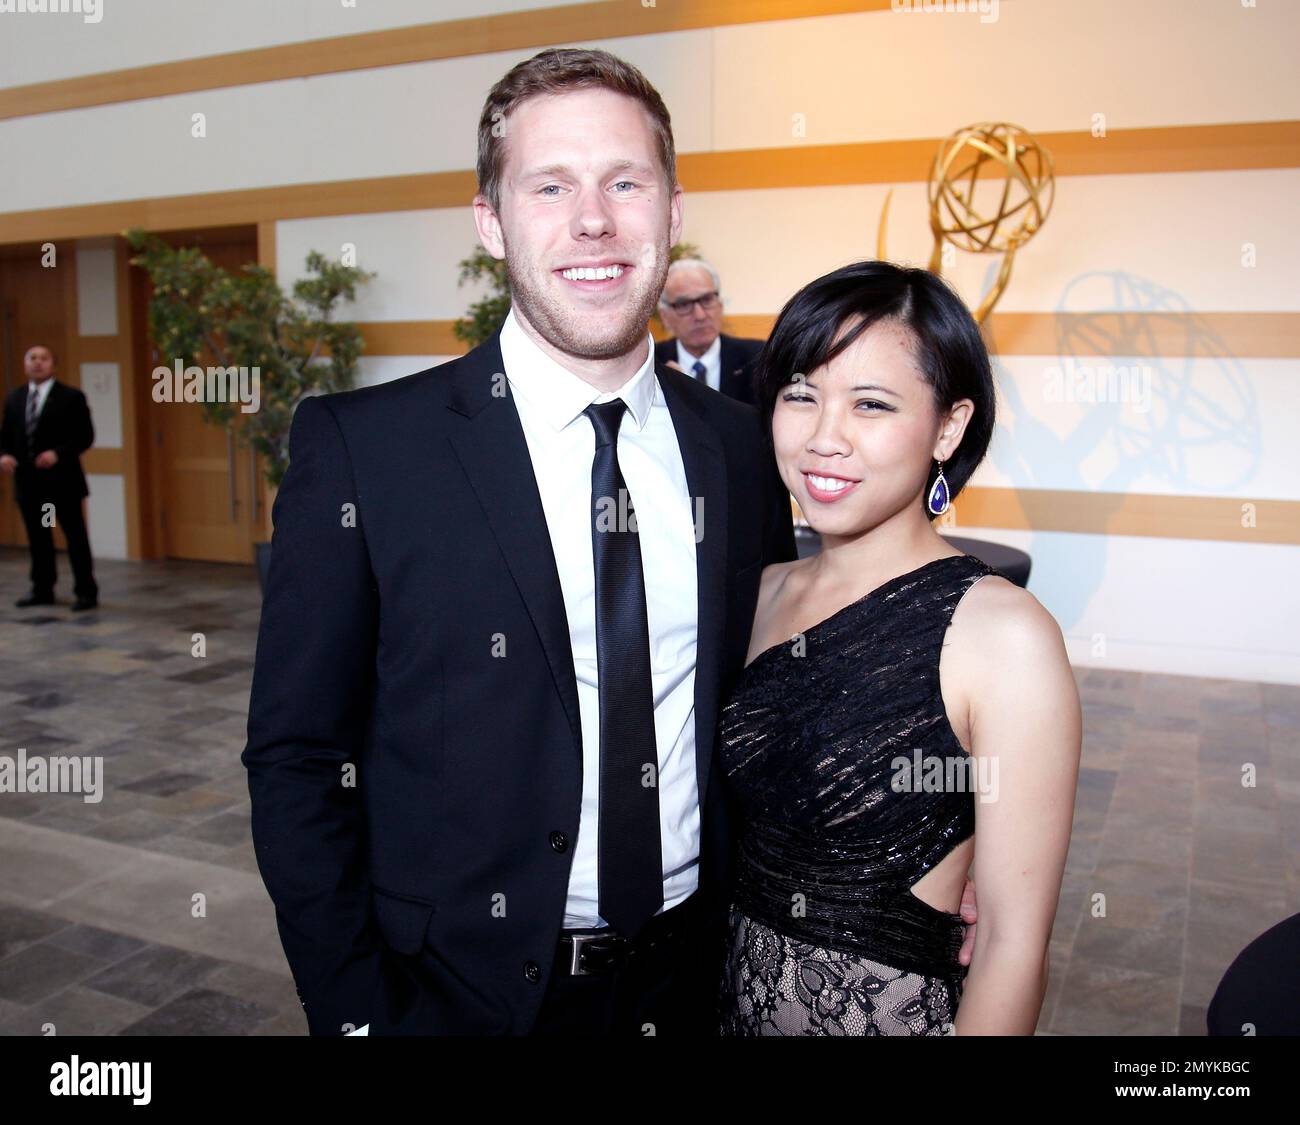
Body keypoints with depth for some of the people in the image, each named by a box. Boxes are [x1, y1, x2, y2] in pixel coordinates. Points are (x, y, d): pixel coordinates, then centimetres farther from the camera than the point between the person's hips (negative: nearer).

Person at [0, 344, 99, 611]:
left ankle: (86, 592, 6)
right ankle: (42, 590, 23)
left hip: (61, 479, -5)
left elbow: (85, 436, -7)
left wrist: (58, 453, -20)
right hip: (28, 480, 5)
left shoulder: (71, 397, -2)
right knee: (37, 538, 12)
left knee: (75, 537, 0)